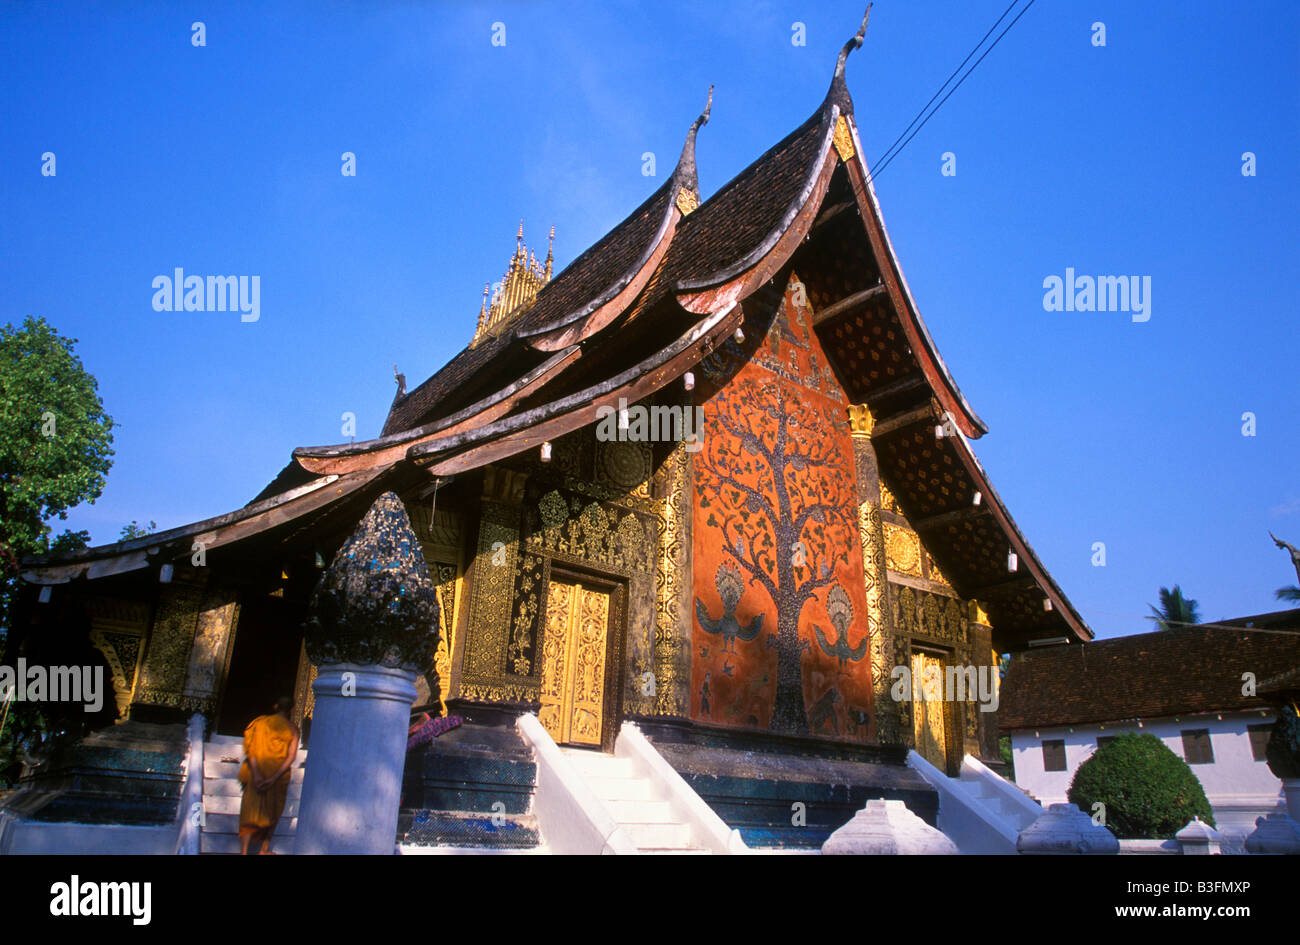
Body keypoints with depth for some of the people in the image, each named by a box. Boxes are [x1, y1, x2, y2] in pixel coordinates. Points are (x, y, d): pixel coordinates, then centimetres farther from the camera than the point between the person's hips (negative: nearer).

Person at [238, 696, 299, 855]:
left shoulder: (260, 722, -1)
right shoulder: (292, 729, -2)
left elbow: (250, 749, -11)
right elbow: (291, 756, -12)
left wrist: (256, 775, -15)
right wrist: (274, 779, -14)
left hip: (257, 775, 0)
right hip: (279, 776, 0)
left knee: (251, 812, 4)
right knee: (273, 812, 20)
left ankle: (244, 851, -8)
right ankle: (265, 846, 28)